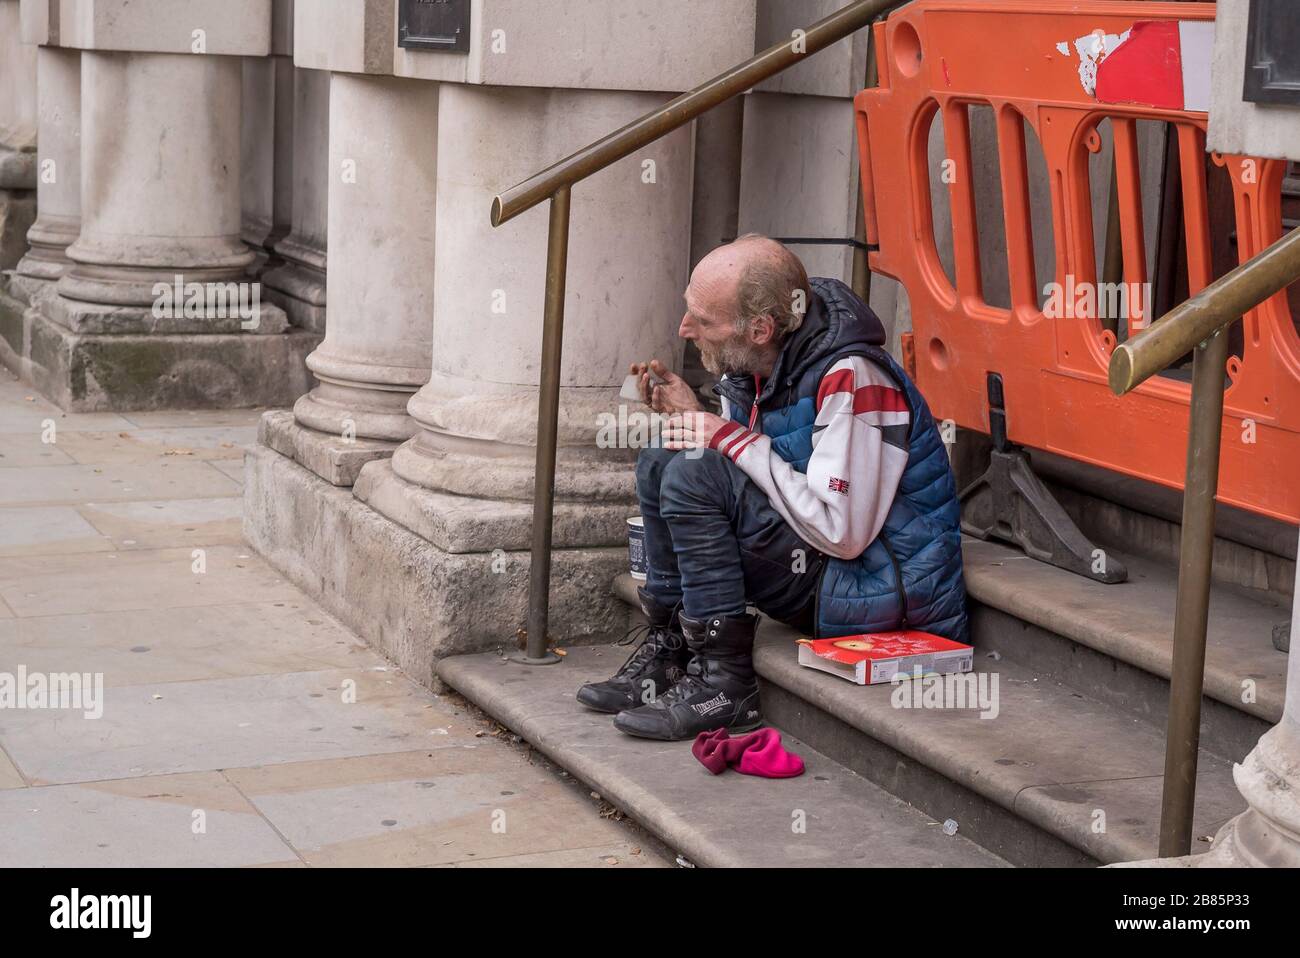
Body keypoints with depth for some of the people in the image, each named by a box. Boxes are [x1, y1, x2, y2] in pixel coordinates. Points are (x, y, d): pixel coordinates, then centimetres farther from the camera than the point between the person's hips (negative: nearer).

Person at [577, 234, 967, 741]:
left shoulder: (850, 377, -24)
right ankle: (666, 649, 7)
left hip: (881, 582, -9)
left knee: (693, 475, -24)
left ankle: (726, 686, -15)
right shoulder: (757, 367, 2)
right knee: (659, 462, 7)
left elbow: (844, 533, -28)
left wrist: (730, 438, -22)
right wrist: (692, 414, -5)